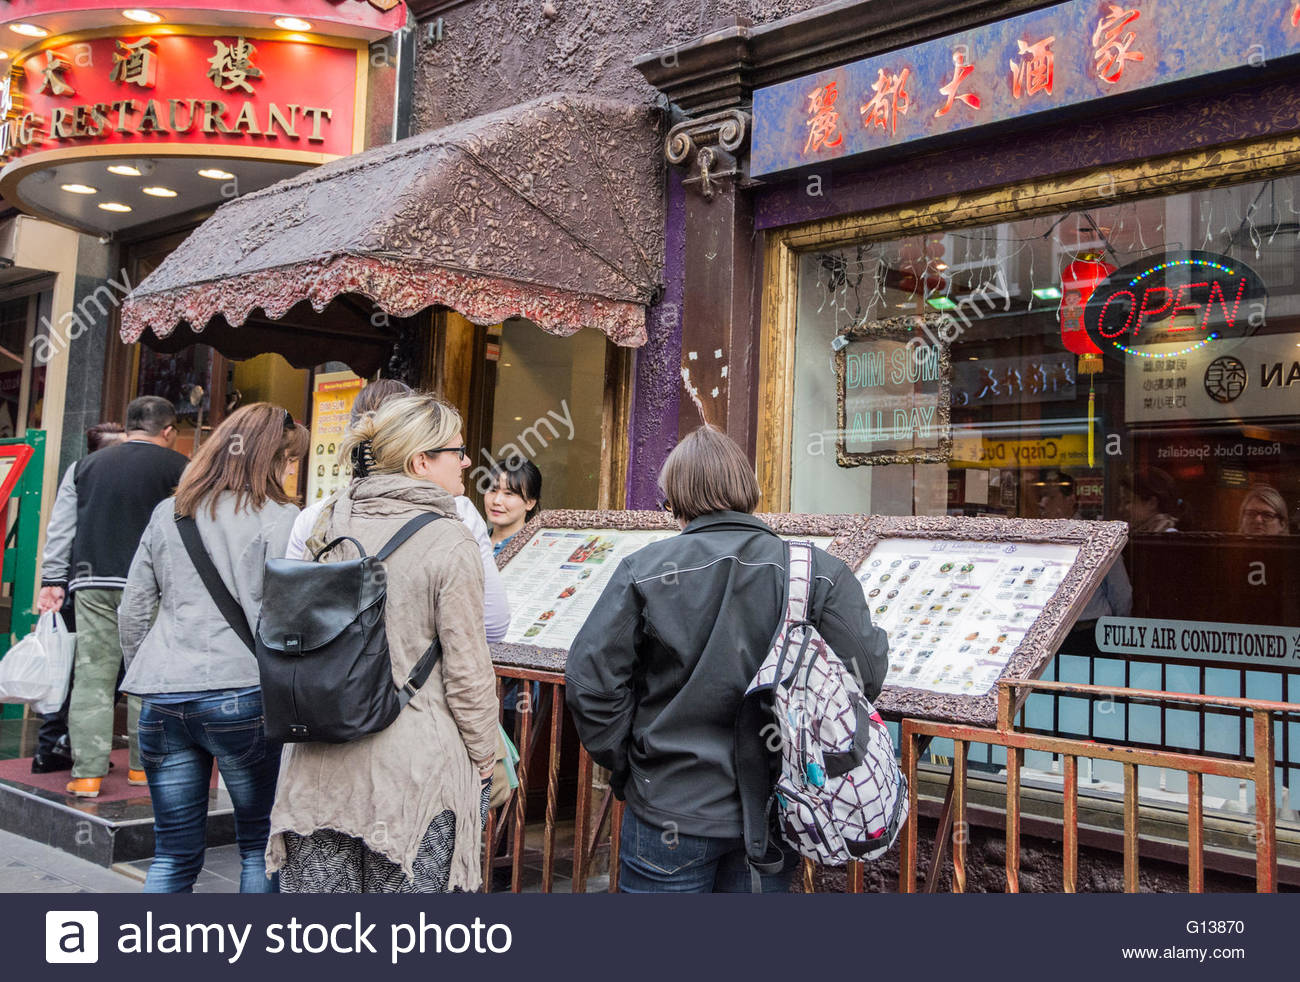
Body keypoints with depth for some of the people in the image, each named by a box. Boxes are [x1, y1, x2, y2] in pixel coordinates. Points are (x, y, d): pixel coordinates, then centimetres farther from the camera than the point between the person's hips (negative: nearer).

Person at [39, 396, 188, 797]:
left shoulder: (89, 464, 13)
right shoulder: (176, 466, -1)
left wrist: (55, 581, 17)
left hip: (91, 583, 4)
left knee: (92, 677, 5)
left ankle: (87, 773, 3)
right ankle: (144, 766, 13)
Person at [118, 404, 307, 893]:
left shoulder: (167, 514, 12)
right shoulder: (279, 518, -4)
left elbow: (132, 611, 14)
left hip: (162, 700, 5)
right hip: (242, 694, -5)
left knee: (173, 855, 12)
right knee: (260, 844, 10)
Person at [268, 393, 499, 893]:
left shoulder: (328, 529, 6)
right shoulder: (451, 543, -12)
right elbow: (467, 673, -10)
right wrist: (485, 760, 3)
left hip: (320, 766, 6)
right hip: (414, 771, -5)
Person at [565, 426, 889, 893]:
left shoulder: (643, 570, -11)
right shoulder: (821, 573, -6)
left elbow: (590, 683, -10)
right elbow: (865, 675, -7)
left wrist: (626, 767, 5)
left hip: (671, 812, -2)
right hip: (774, 816, 2)